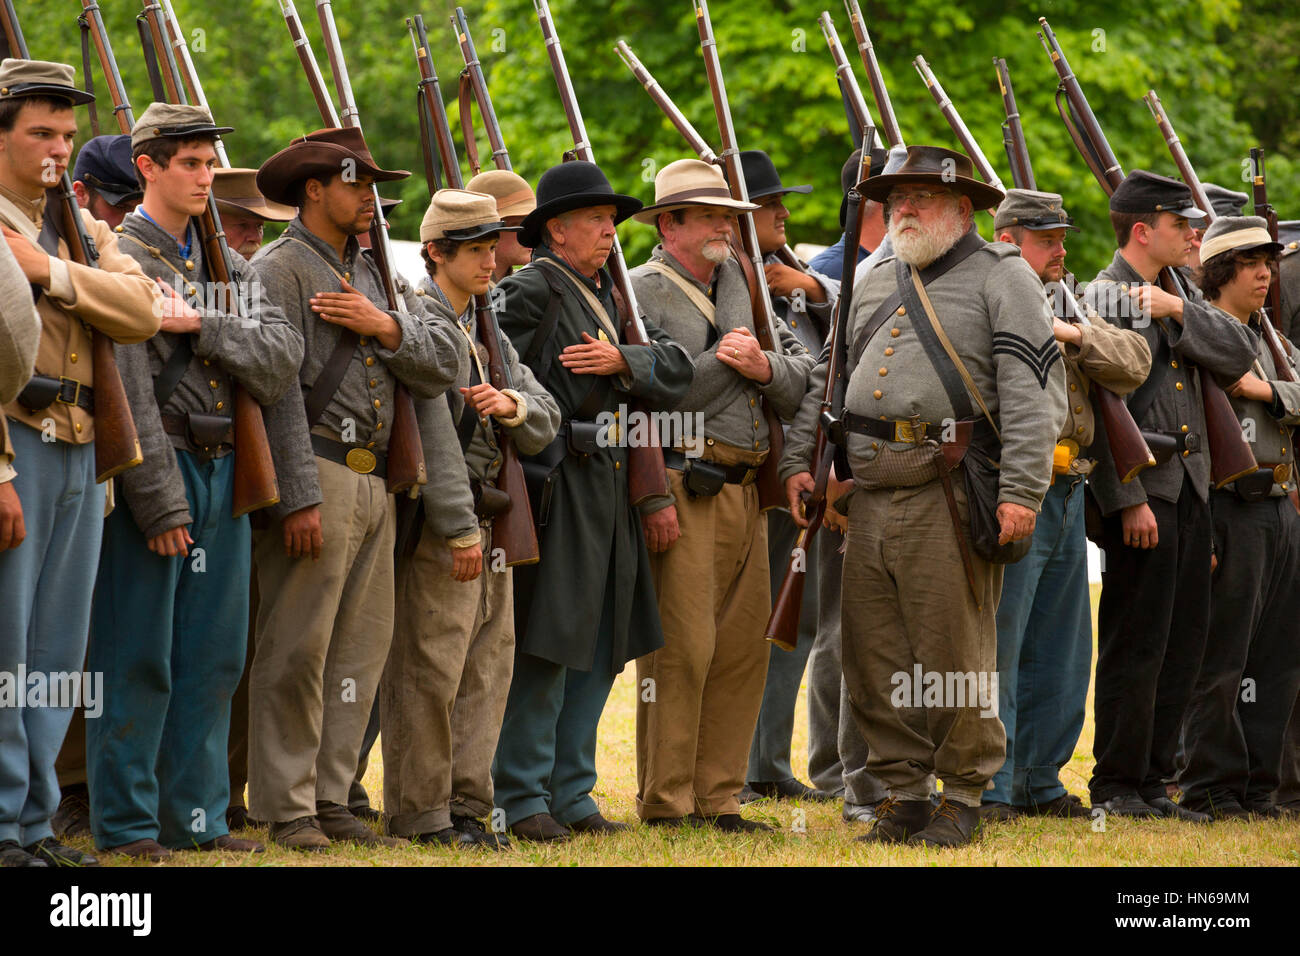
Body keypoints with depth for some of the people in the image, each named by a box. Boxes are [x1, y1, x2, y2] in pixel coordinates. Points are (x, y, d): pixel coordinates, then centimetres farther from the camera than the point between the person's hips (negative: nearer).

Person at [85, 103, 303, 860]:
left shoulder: (227, 265, 15)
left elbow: (283, 359, 2)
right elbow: (129, 391, -14)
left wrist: (204, 327, -13)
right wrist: (162, 502, -18)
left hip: (223, 475, 7)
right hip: (155, 472, -7)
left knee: (214, 657, 9)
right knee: (138, 660, -4)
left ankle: (196, 817, 16)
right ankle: (126, 822, 1)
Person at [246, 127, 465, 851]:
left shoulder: (371, 275, 20)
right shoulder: (282, 269, -5)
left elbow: (446, 361, 12)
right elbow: (279, 389, -13)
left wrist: (387, 327, -7)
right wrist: (299, 495, -20)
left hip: (375, 484, 8)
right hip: (319, 475, -8)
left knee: (362, 646, 9)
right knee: (298, 647, -7)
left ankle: (331, 797, 14)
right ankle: (287, 809, -4)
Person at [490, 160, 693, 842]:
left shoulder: (611, 294, 18)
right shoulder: (528, 292, -7)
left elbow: (676, 370, 9)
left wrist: (622, 361, -9)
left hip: (612, 489, 8)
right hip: (557, 490, -8)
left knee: (599, 651, 11)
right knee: (547, 649, -7)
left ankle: (570, 792, 18)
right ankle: (521, 799, -1)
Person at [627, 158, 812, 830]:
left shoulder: (742, 286, 19)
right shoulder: (642, 292, -4)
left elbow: (802, 378, 15)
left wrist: (765, 367, -3)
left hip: (744, 491, 8)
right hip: (684, 489, -8)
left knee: (743, 647, 8)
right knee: (683, 647, -8)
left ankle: (718, 797, 16)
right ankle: (665, 805, -2)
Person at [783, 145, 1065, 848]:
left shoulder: (1001, 278, -1)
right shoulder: (875, 283, 20)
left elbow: (1034, 393, -9)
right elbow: (829, 381, 27)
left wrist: (1021, 492, -18)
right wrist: (799, 462, 15)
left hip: (952, 499, -7)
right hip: (870, 496, 7)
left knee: (954, 656, -3)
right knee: (875, 658, 7)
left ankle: (962, 796, 7)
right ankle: (903, 789, 16)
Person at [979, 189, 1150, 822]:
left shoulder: (1065, 304, 19)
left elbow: (1134, 362, 6)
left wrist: (1075, 335, -8)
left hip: (1066, 498, 8)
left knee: (1060, 653, 13)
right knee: (995, 646, -7)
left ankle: (1039, 781, 22)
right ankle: (988, 788, -3)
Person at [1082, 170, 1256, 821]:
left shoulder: (1180, 296, 18)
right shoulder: (1104, 297, -7)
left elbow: (1239, 356, 6)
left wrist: (1179, 312, -8)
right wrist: (1129, 498, -20)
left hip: (1190, 486, 8)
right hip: (1143, 490, -8)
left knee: (1184, 642, 10)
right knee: (1135, 644, -5)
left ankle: (1152, 779, 17)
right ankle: (1117, 786, 1)